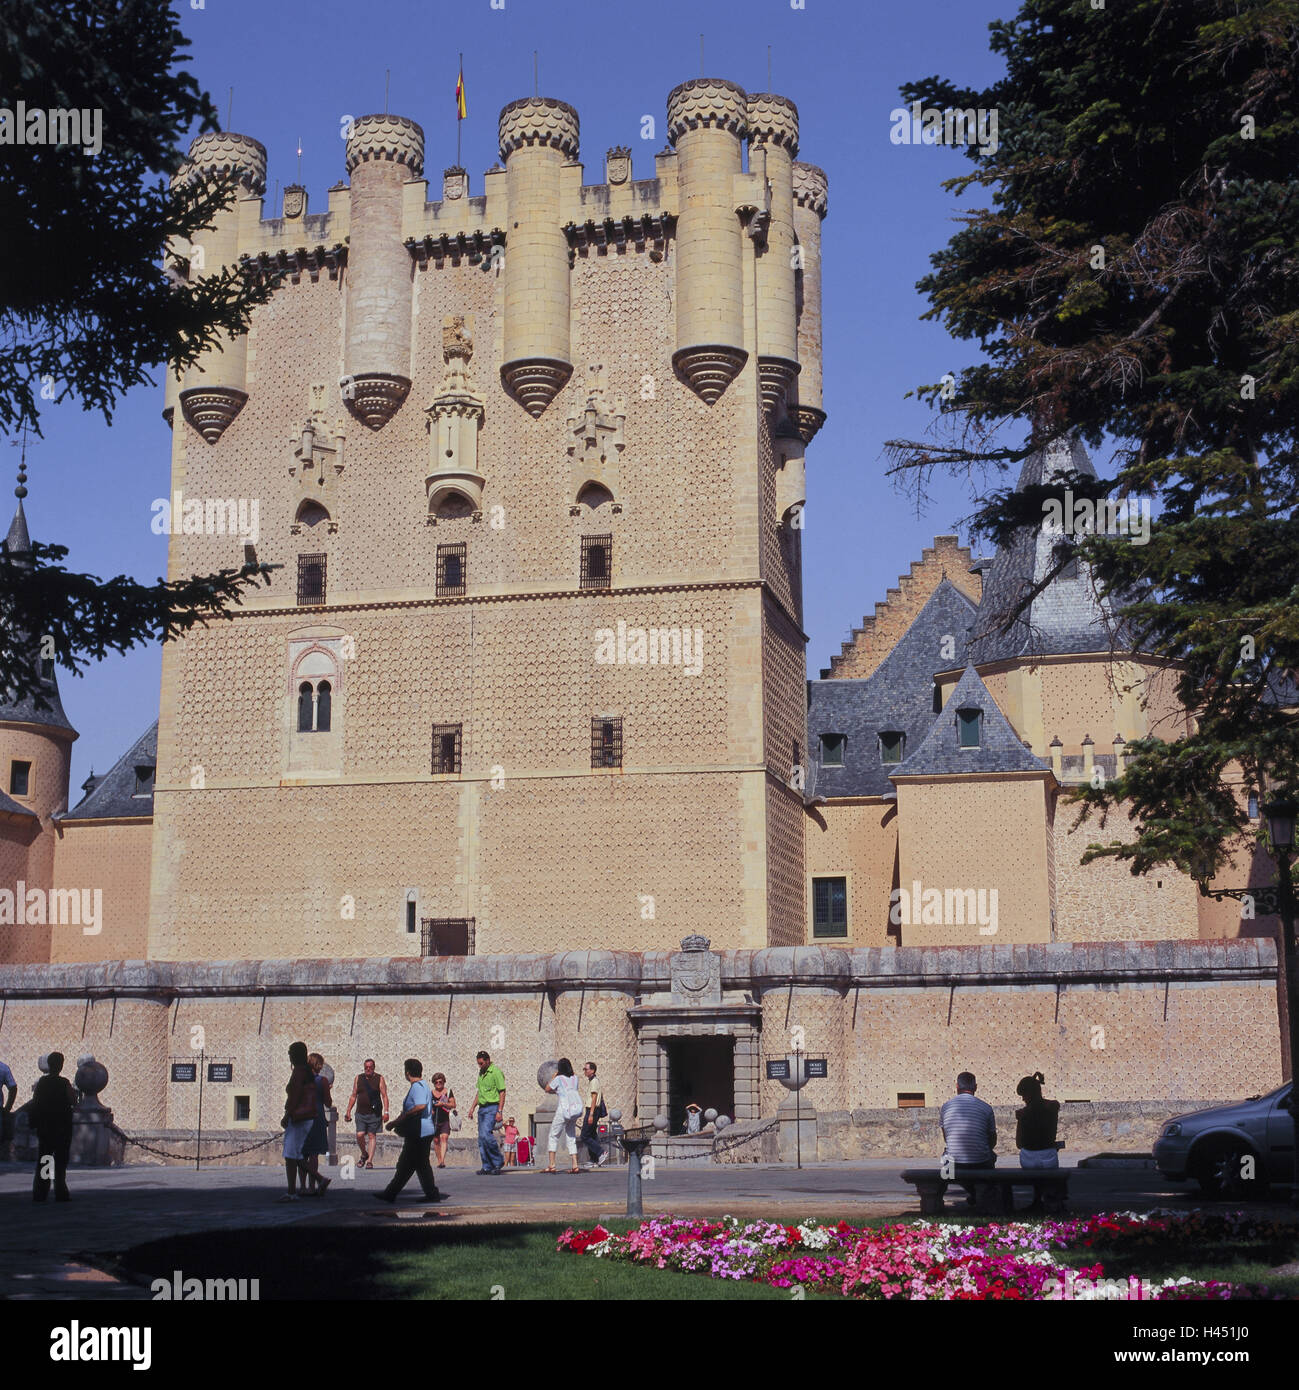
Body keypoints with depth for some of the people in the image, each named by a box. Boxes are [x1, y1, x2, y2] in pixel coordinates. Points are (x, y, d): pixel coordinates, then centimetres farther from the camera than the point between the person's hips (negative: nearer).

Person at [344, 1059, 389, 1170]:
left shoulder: (379, 1079, 3)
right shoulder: (358, 1078, 11)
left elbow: (384, 1096, -1)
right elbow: (353, 1096, 16)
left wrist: (386, 1112, -11)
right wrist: (348, 1112, 11)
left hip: (374, 1113, -2)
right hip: (360, 1113, 2)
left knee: (372, 1136, -2)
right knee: (359, 1135, -9)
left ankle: (370, 1160, 2)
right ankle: (364, 1154, 16)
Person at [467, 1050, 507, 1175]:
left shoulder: (496, 1072, -9)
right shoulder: (481, 1073, 16)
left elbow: (502, 1092, -12)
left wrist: (499, 1111, -17)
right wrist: (472, 1107, 18)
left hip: (492, 1107, -8)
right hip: (482, 1108, 8)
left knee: (486, 1134, -20)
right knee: (481, 1138, 4)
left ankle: (499, 1161, -5)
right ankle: (487, 1167, 9)